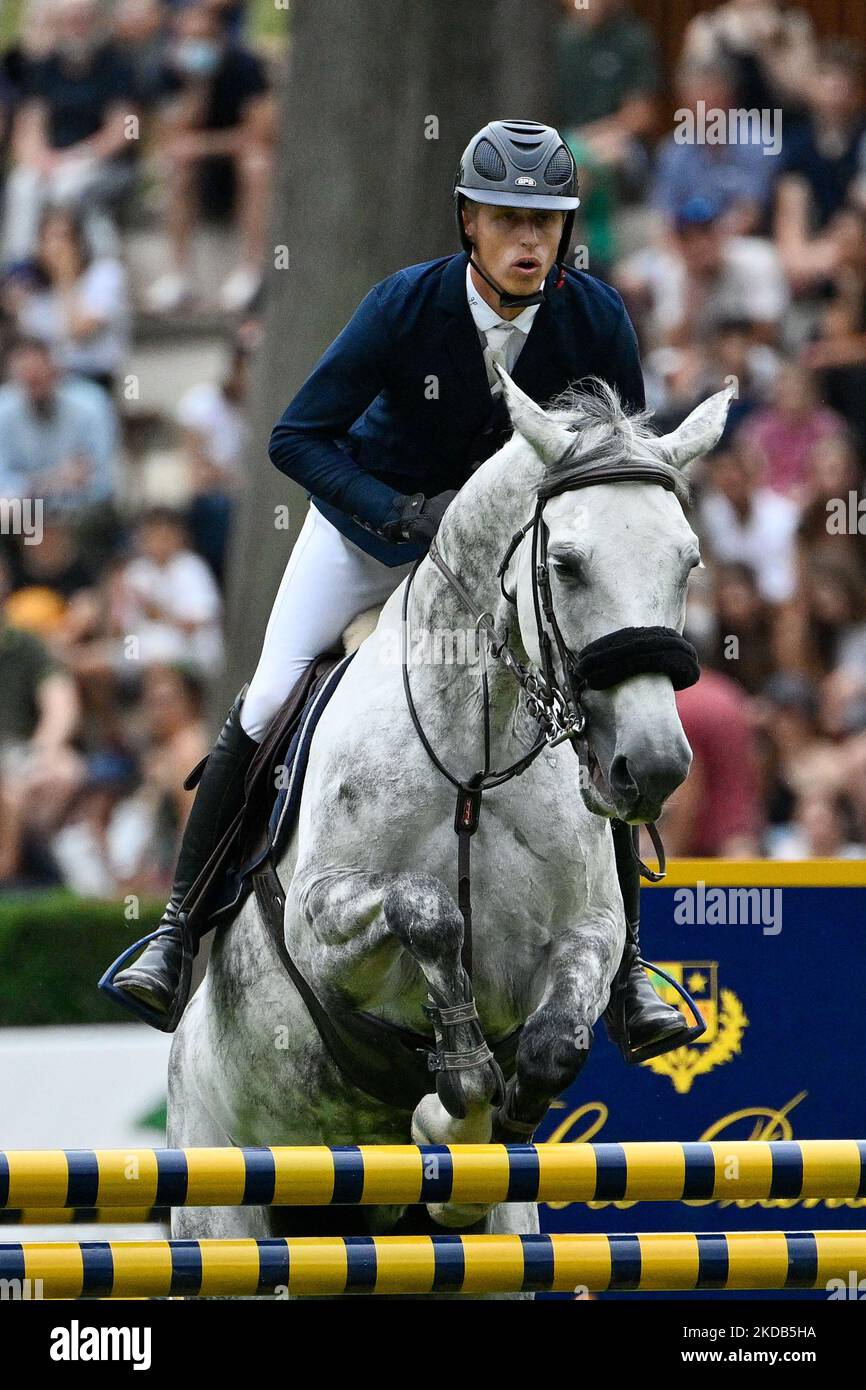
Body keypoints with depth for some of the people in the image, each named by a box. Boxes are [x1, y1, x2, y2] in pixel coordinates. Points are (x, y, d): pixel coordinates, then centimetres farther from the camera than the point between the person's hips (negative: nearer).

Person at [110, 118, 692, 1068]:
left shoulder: (595, 319, -21)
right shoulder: (407, 304, -28)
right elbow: (297, 437, -24)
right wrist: (403, 516, -36)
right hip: (372, 513, -1)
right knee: (270, 703, -12)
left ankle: (620, 965, 3)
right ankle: (182, 926, 1)